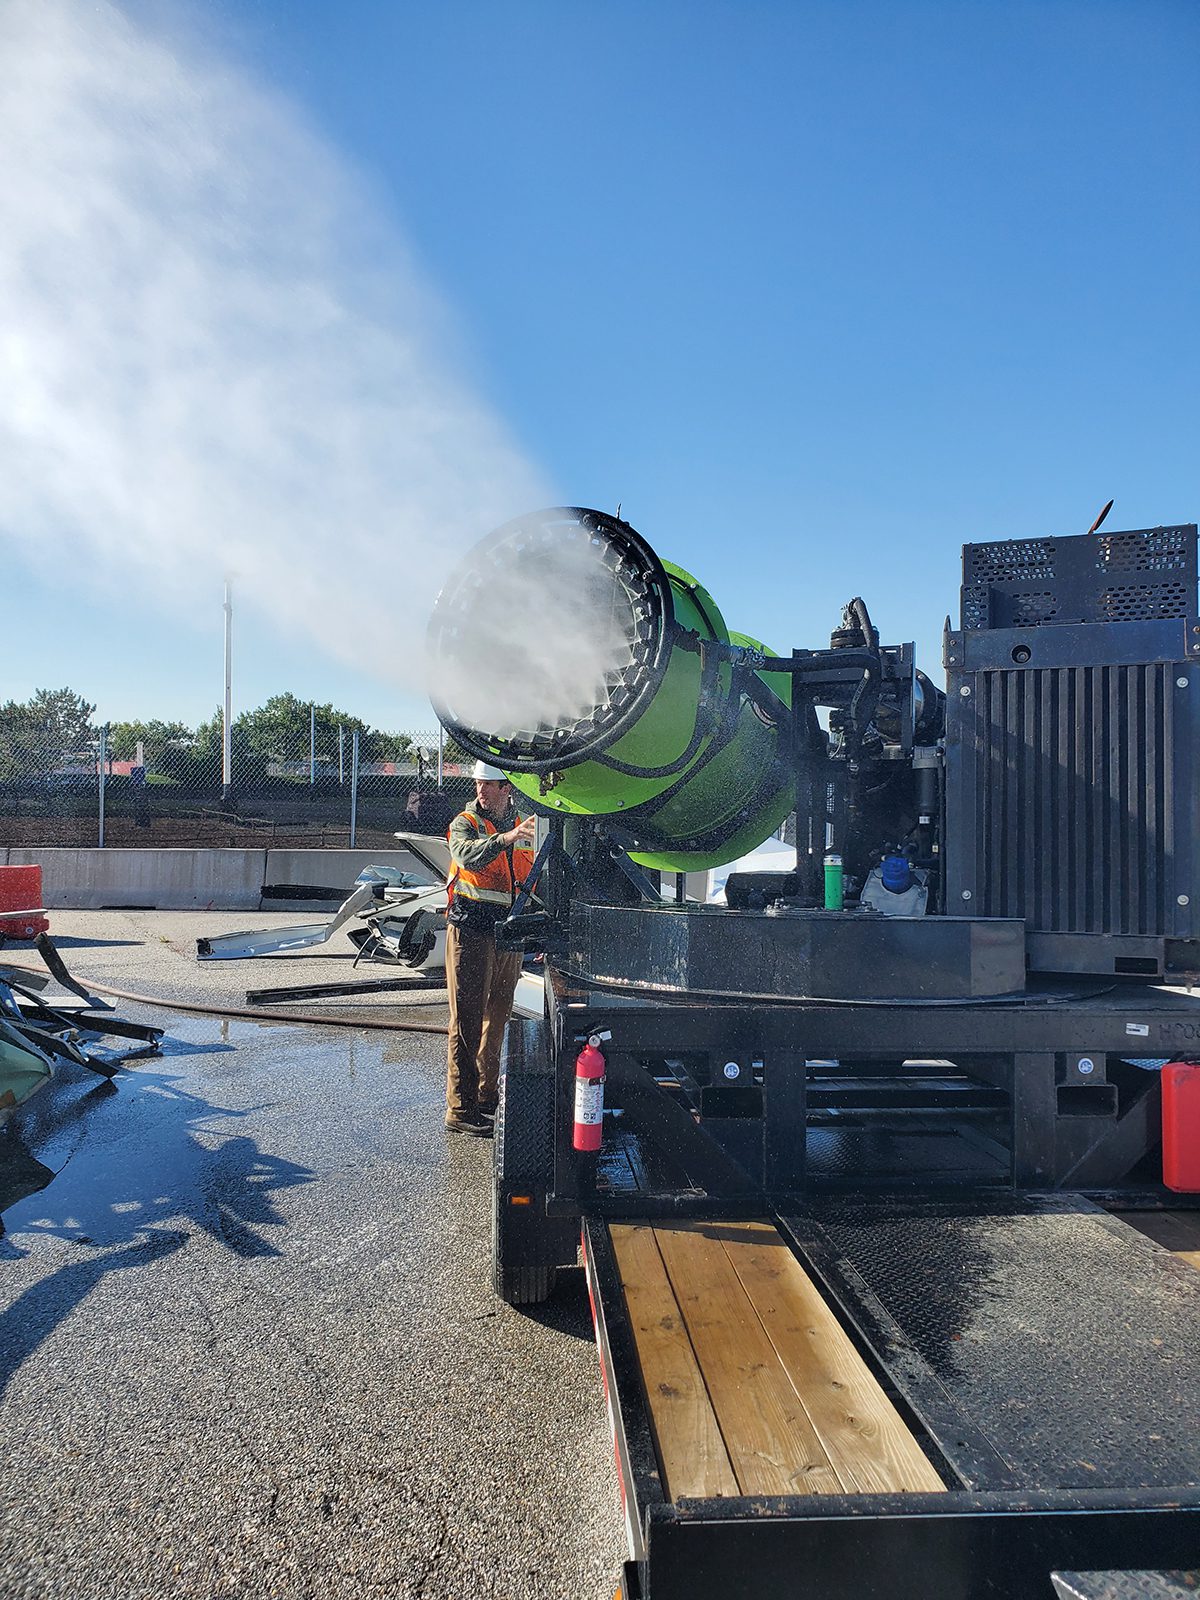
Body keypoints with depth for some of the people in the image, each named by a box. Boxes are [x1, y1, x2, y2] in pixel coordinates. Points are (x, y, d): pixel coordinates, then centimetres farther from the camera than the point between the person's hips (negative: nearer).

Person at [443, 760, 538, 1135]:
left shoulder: (525, 827, 12)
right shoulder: (465, 823, -3)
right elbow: (467, 854, -27)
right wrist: (506, 838, -42)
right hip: (471, 931, -5)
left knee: (497, 1019, 13)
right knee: (467, 1022, -4)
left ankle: (487, 1098, 26)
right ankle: (460, 1108, 1)